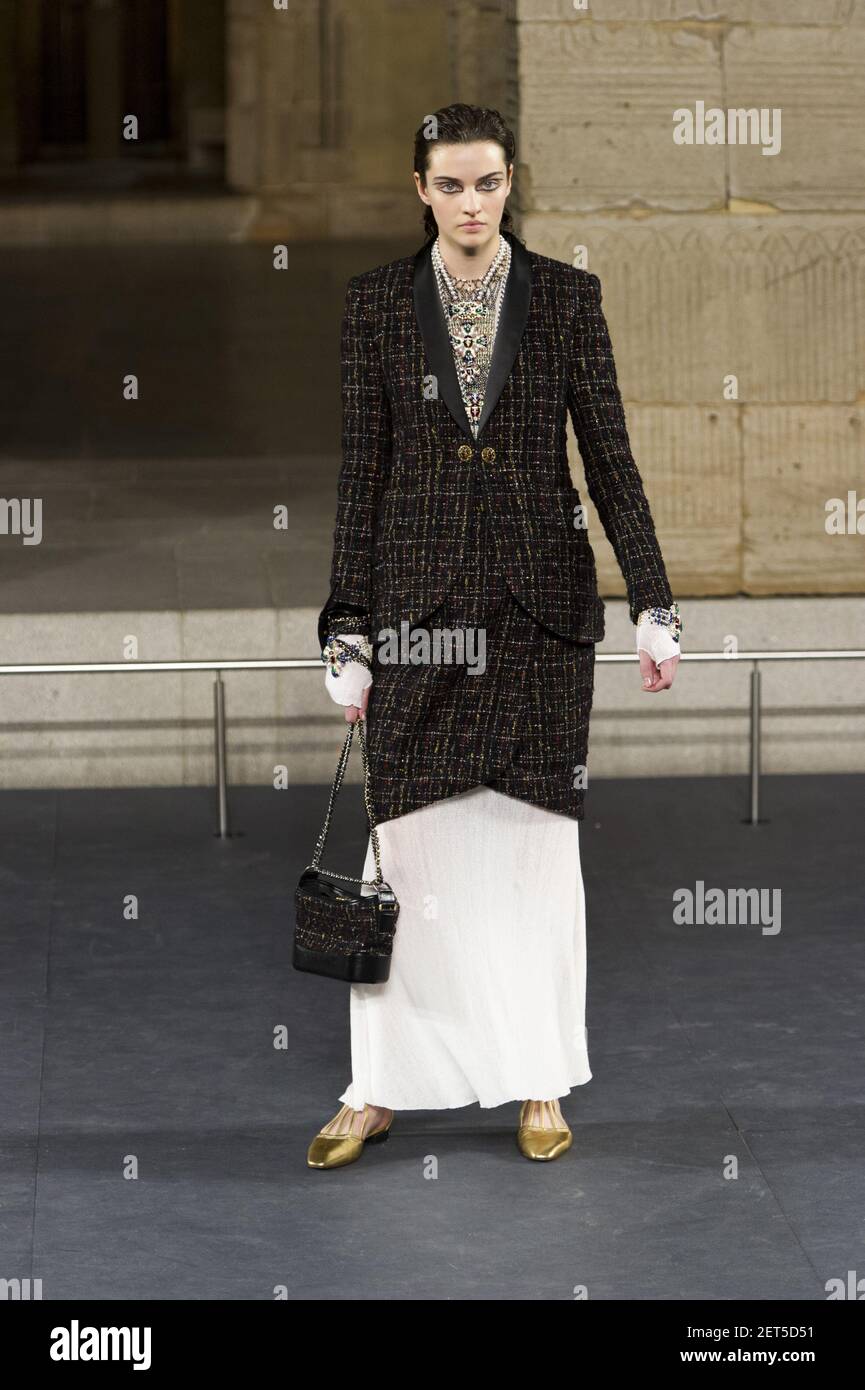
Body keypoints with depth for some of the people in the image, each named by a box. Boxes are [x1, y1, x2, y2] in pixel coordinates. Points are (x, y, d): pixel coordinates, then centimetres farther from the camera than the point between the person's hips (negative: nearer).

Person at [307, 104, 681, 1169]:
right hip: (420, 600, 0)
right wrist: (346, 631, 1)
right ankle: (381, 1088, 9)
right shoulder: (377, 302, 3)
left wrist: (653, 604, -6)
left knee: (535, 842, 5)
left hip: (539, 600, 0)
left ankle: (539, 1082, 14)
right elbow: (361, 470, 3)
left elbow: (609, 455, 1)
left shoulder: (566, 296, 2)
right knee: (412, 842, 1)